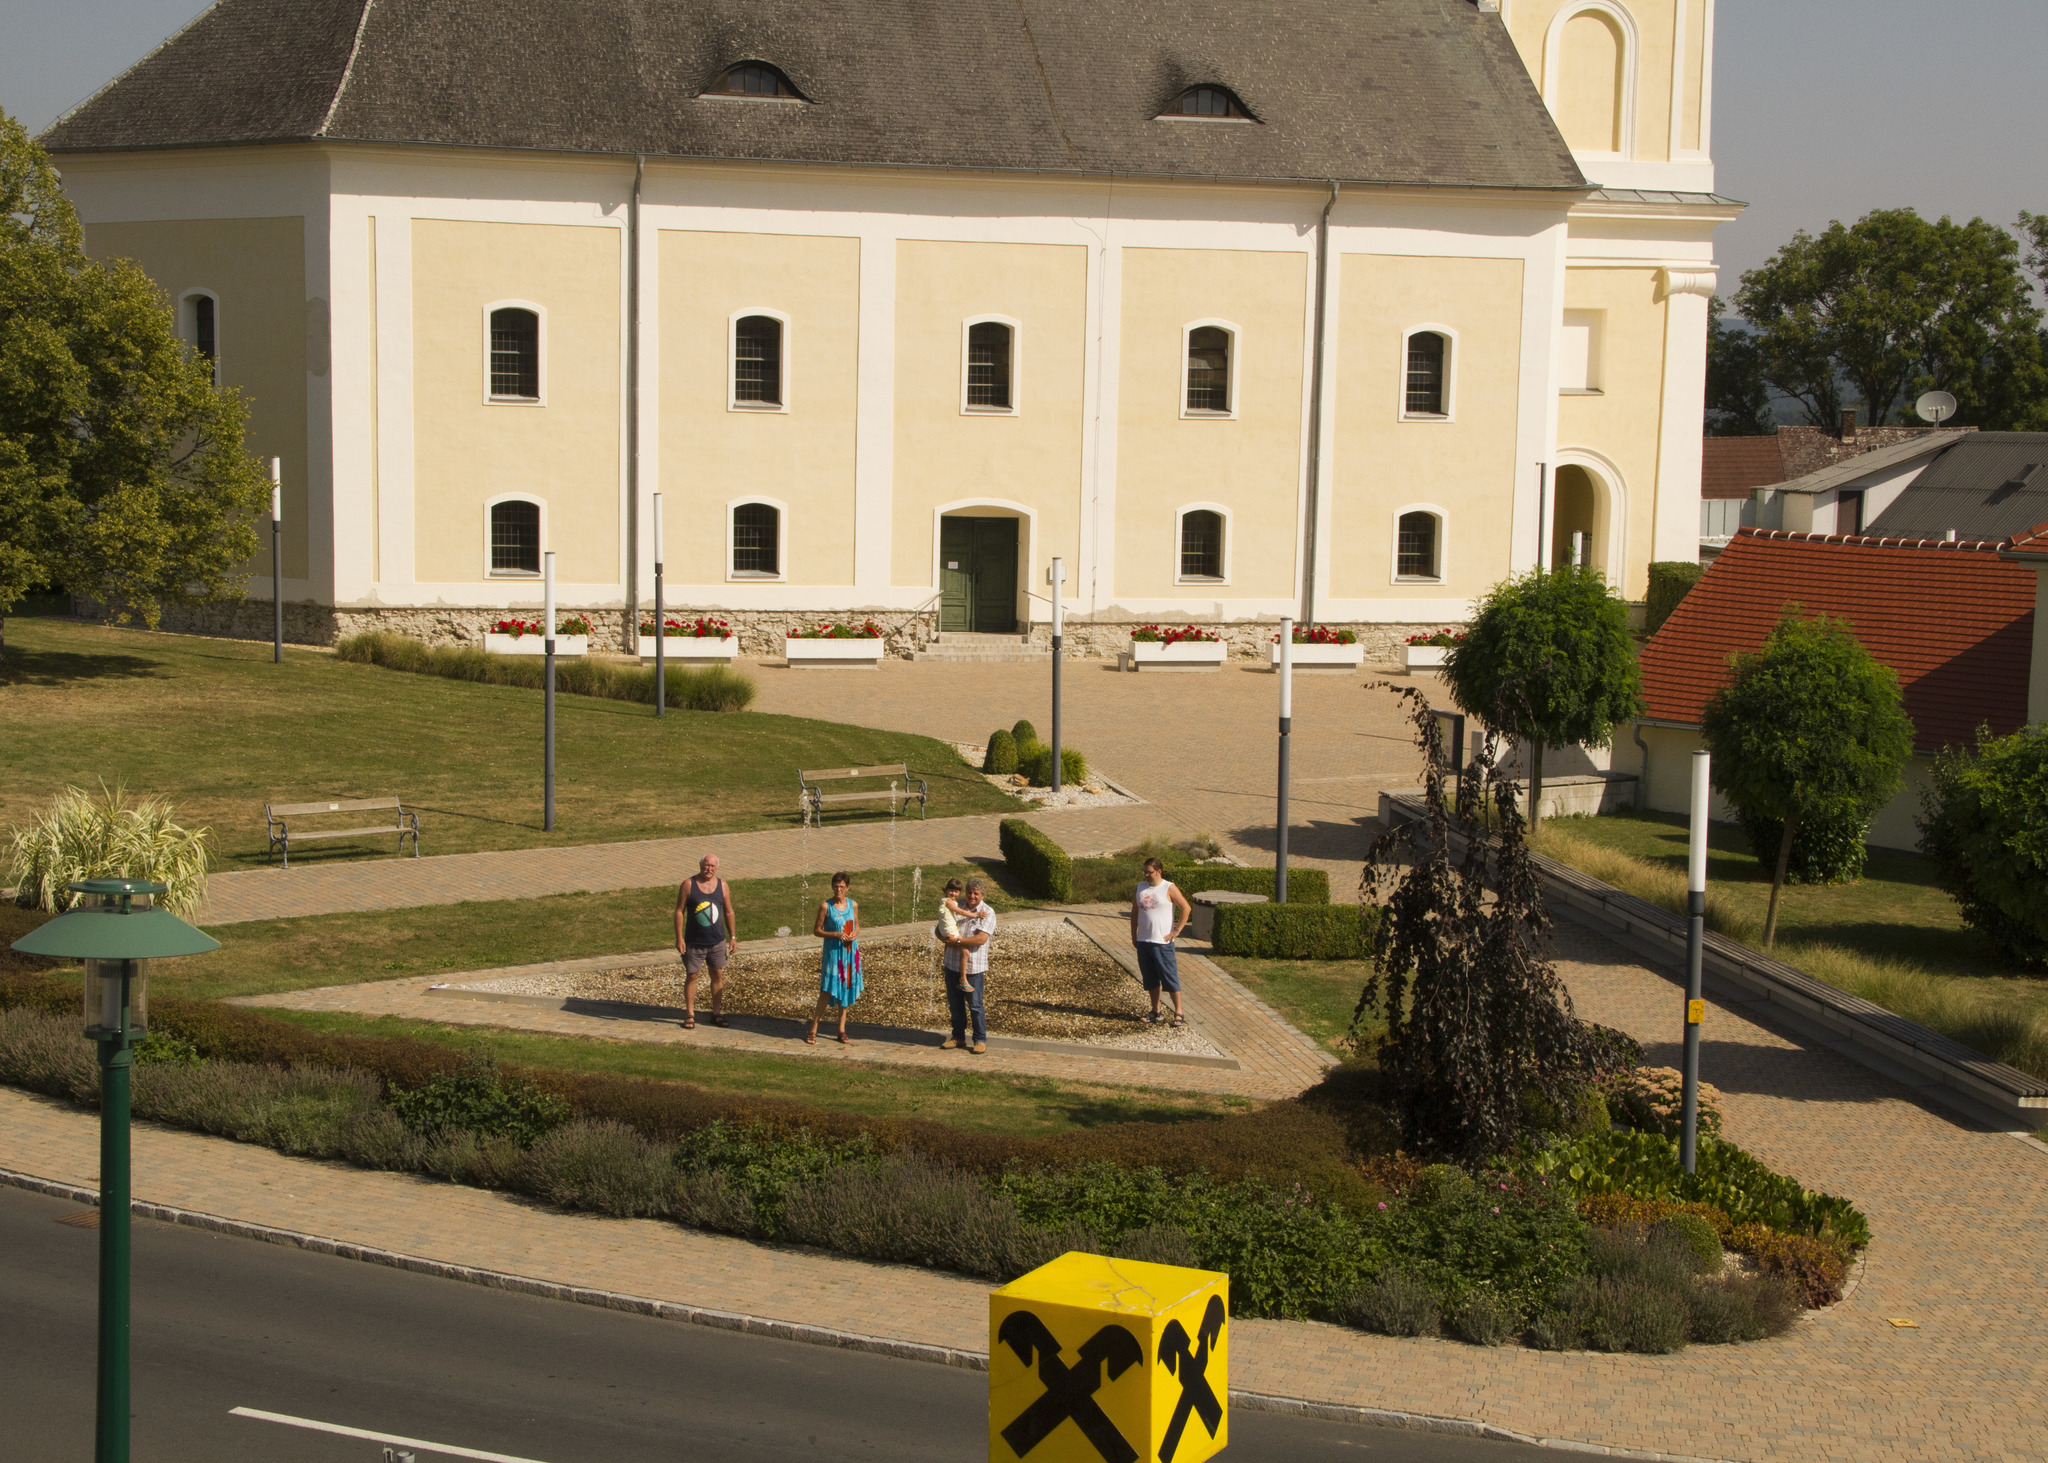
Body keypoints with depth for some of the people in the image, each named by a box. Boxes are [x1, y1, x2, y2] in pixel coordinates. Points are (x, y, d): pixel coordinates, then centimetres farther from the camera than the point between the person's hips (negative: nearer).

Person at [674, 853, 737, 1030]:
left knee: (718, 975, 8)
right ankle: (689, 1015, 11)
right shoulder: (688, 884, -8)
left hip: (718, 941, 3)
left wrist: (732, 937, 9)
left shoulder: (723, 886, 1)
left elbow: (728, 912, 10)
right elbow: (679, 911, -6)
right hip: (694, 941, -3)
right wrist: (679, 938, -11)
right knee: (691, 976, 1)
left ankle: (717, 1014, 18)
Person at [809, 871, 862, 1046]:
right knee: (827, 991, -8)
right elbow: (817, 930, -5)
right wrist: (835, 935, -18)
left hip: (850, 952, 4)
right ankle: (813, 1030, 1)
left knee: (846, 991, 8)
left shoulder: (853, 905, 4)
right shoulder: (826, 906, -8)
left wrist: (855, 934, -7)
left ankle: (841, 1031, 17)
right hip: (833, 951, -4)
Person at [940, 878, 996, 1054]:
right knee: (955, 1005, 13)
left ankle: (980, 1040, 8)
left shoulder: (987, 913, -7)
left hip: (974, 967, -5)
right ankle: (958, 1038, 25)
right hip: (953, 965, 5)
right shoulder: (957, 906, 7)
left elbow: (981, 939, -18)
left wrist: (958, 941, -18)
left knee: (975, 1006, -2)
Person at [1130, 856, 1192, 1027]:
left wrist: (1176, 931, -9)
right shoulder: (1140, 887, 10)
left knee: (1170, 978, -3)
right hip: (1143, 941, 6)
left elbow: (1186, 908, -7)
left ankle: (1178, 1013, 2)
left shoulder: (1169, 888, -6)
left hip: (1162, 942, -6)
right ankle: (1155, 1011, 22)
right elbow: (1134, 912, 18)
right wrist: (1133, 935, 12)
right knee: (1150, 979, 12)